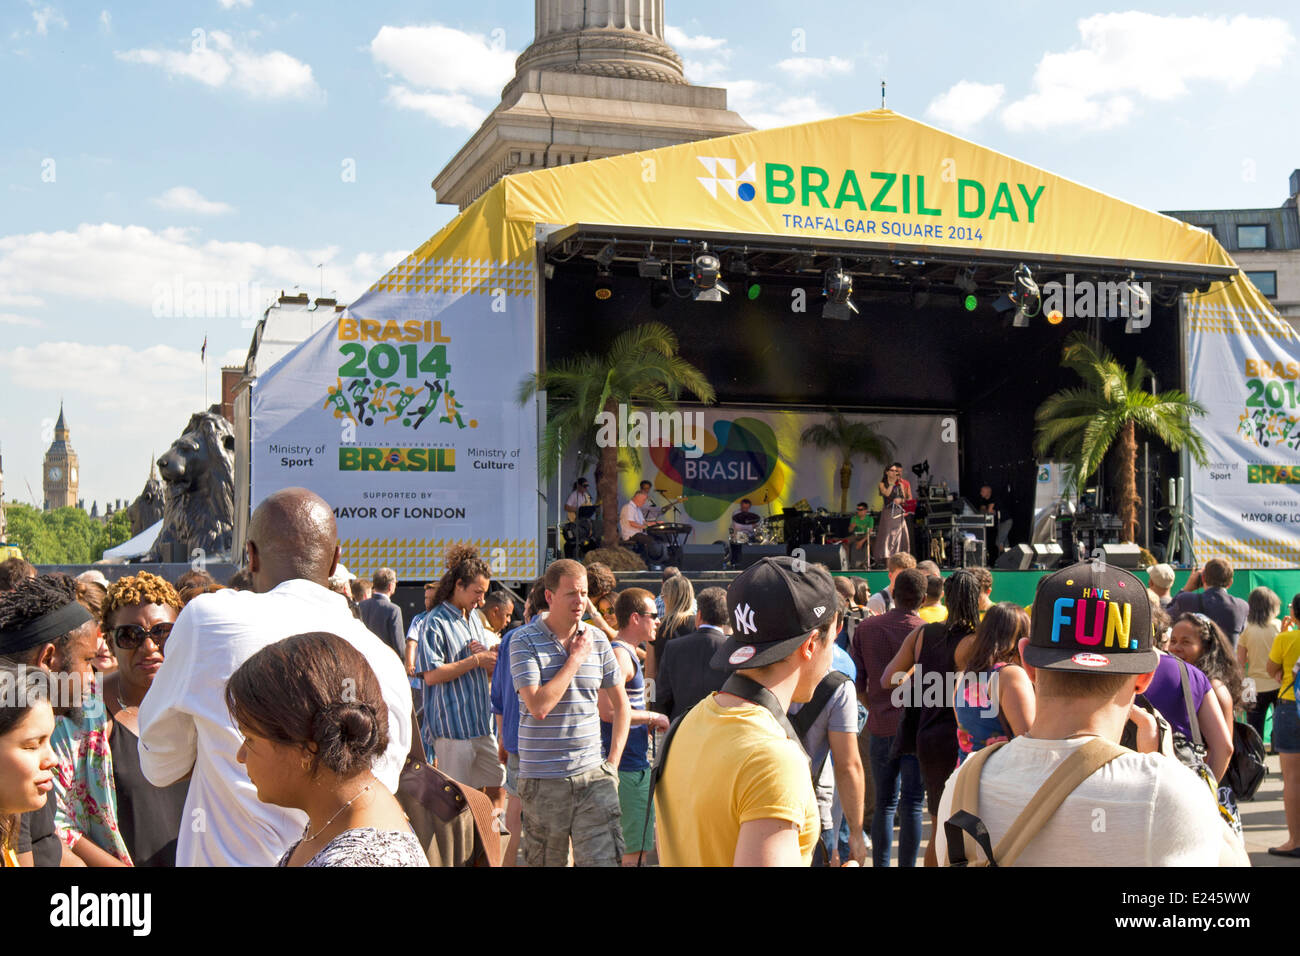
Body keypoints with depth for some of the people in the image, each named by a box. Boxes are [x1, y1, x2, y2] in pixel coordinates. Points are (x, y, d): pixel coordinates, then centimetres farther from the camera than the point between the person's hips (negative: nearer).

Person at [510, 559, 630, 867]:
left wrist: (612, 762, 7)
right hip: (543, 780, -2)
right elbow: (539, 707, -20)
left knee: (604, 859, -4)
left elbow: (621, 705, 16)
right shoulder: (524, 641, -7)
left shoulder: (597, 640, 6)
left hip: (593, 776, 3)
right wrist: (576, 657, -13)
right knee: (544, 862, 10)